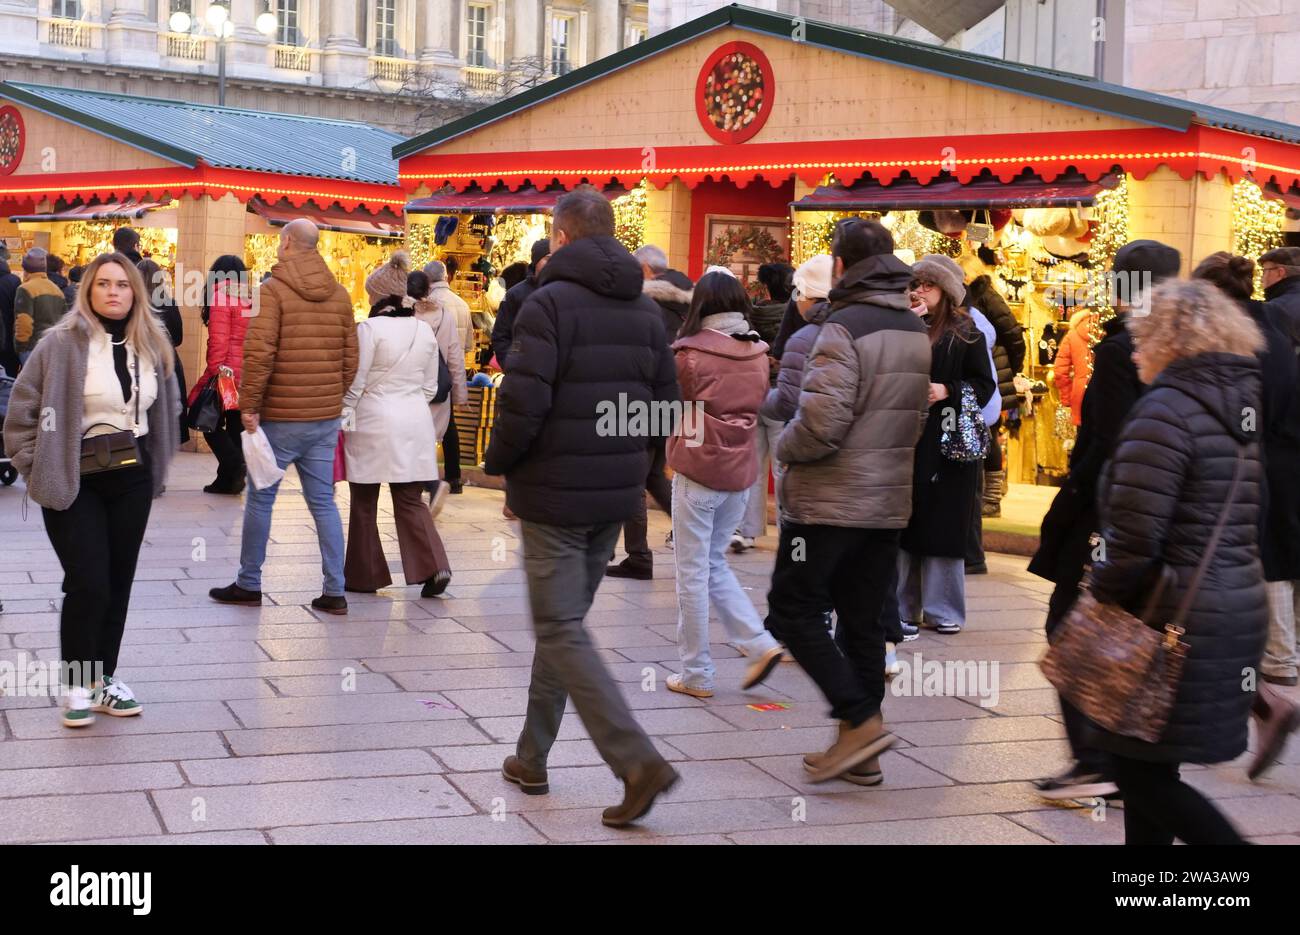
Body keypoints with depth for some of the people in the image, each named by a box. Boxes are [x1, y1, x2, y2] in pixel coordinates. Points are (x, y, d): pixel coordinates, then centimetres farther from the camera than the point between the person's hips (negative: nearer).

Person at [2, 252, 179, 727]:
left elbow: (168, 409, 20)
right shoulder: (63, 343, -11)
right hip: (75, 481, -5)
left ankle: (106, 678, 22)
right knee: (88, 582, -8)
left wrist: (155, 465, 14)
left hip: (132, 478, 5)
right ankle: (77, 684, 7)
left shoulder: (152, 345, 5)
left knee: (119, 581, 9)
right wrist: (39, 468, -7)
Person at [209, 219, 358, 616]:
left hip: (281, 417, -5)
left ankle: (248, 584, 16)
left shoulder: (273, 290, -9)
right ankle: (334, 591, 8)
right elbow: (350, 358, 9)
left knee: (260, 499, 8)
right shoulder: (339, 295, 8)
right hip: (326, 418, 5)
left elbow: (259, 353, -17)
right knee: (323, 502, 9)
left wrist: (249, 404, -11)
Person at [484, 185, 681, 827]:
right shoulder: (644, 310, 9)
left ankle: (638, 762, -13)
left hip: (554, 492, -7)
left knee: (562, 632, -3)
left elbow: (523, 404, -20)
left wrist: (497, 462, -4)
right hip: (616, 494, 7)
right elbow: (665, 402, 9)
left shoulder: (550, 303, -14)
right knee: (564, 623, 18)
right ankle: (531, 758, 27)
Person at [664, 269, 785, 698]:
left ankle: (696, 674, 9)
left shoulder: (690, 352, -12)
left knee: (693, 573, 3)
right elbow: (759, 405, 11)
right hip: (740, 472, 6)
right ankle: (760, 644, 8)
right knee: (715, 565, 20)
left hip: (697, 471, -6)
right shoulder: (758, 354, 4)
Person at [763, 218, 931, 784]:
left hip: (830, 501, -8)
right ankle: (860, 752, 15)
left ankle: (860, 721, -6)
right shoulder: (916, 331, 11)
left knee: (793, 610, 2)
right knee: (861, 620, 12)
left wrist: (784, 448, -5)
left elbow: (822, 422, -23)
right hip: (890, 502, 8)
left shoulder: (844, 327, -16)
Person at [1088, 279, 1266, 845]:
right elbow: (1246, 527, 16)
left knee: (1139, 771, 0)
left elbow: (1134, 539, -21)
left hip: (1178, 622, -9)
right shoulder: (1241, 407, 12)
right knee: (1150, 767, 16)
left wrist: (1105, 597, -5)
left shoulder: (1166, 409, -15)